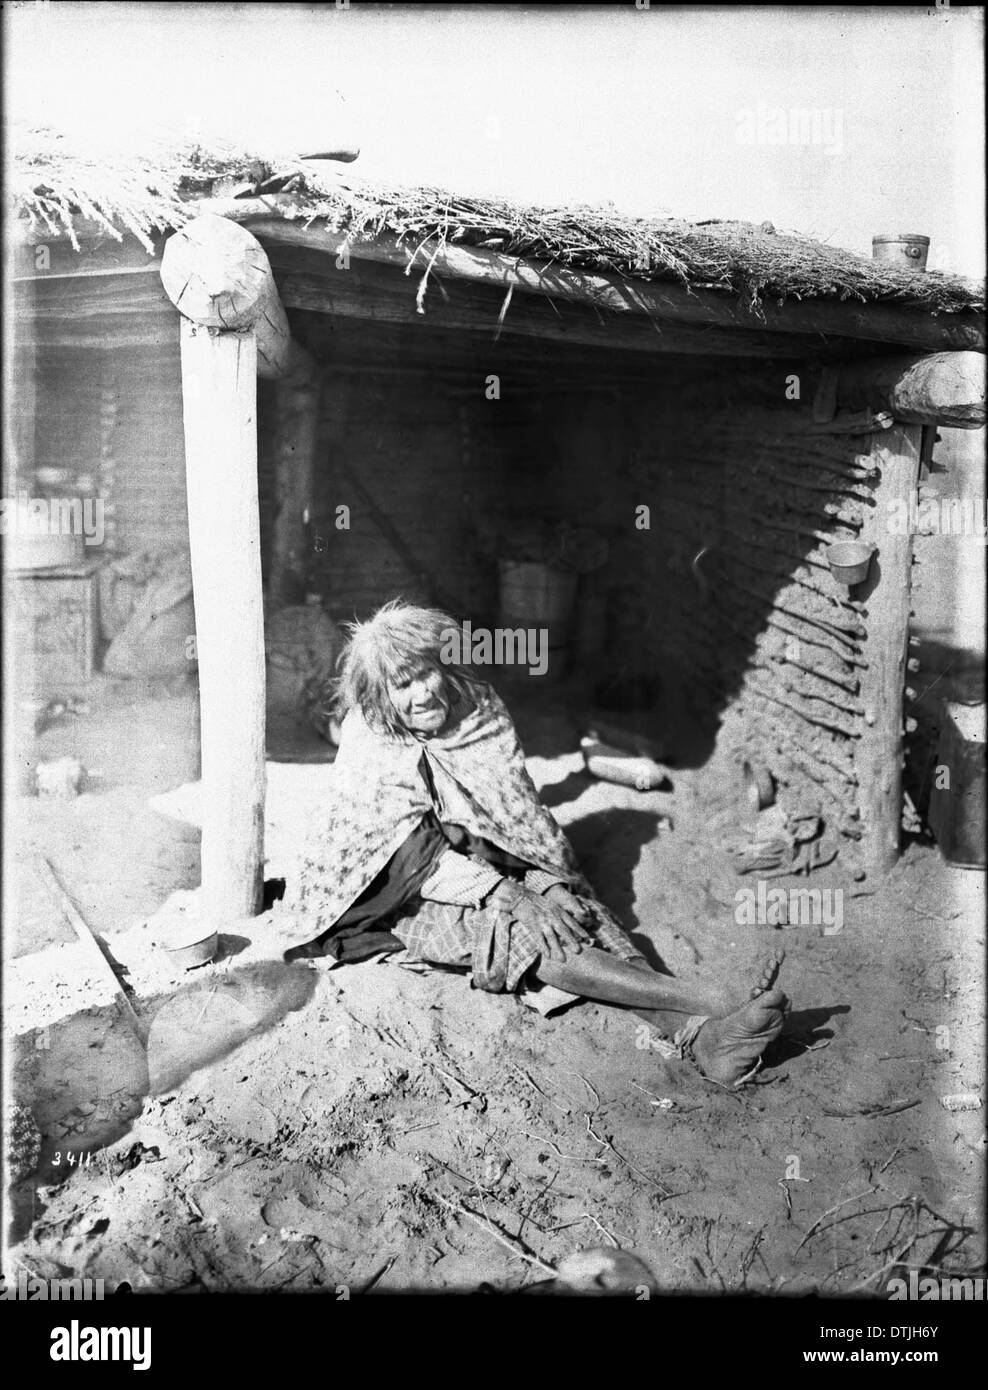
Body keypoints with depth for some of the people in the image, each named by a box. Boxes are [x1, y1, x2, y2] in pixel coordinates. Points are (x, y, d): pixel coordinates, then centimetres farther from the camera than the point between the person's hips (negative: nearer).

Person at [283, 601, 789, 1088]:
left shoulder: (478, 706, -2)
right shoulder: (371, 749, -14)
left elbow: (521, 809, 2)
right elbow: (419, 857, -19)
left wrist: (549, 882, -14)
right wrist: (514, 899, -29)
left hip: (493, 870, 5)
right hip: (415, 901, -5)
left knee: (584, 917, -23)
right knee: (527, 936, -30)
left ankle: (698, 1037, -42)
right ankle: (715, 1004, -41)